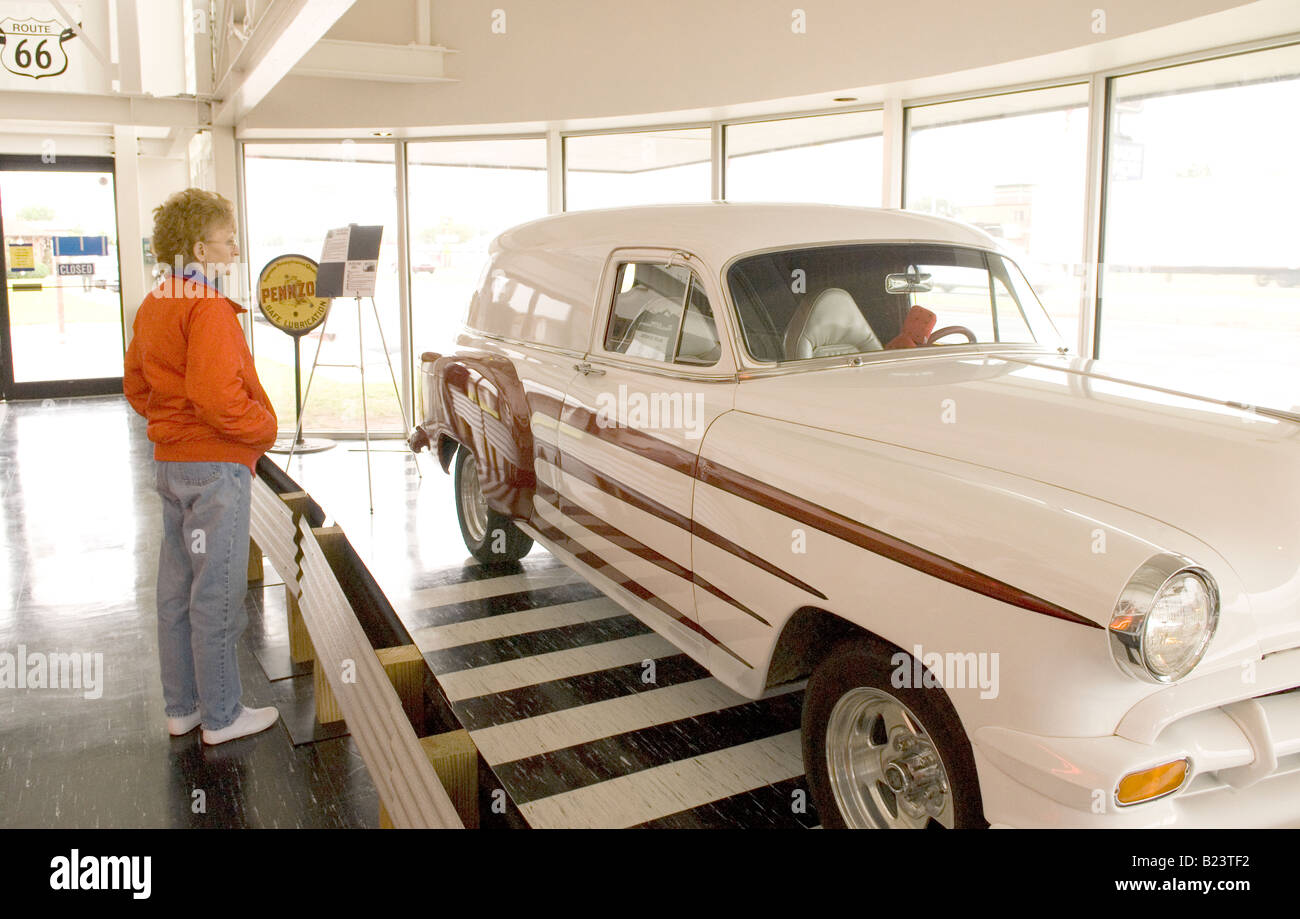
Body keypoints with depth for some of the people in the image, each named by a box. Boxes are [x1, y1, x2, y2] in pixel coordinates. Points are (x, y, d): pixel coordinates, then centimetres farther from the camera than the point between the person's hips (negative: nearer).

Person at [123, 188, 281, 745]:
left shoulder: (153, 306, 13)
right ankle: (222, 716, 13)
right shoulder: (208, 307, -17)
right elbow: (216, 395, -27)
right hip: (216, 467, -10)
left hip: (170, 463, 10)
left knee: (177, 590, 16)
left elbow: (136, 387, 19)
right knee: (217, 596, 1)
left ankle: (181, 707, 28)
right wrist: (263, 429, -14)